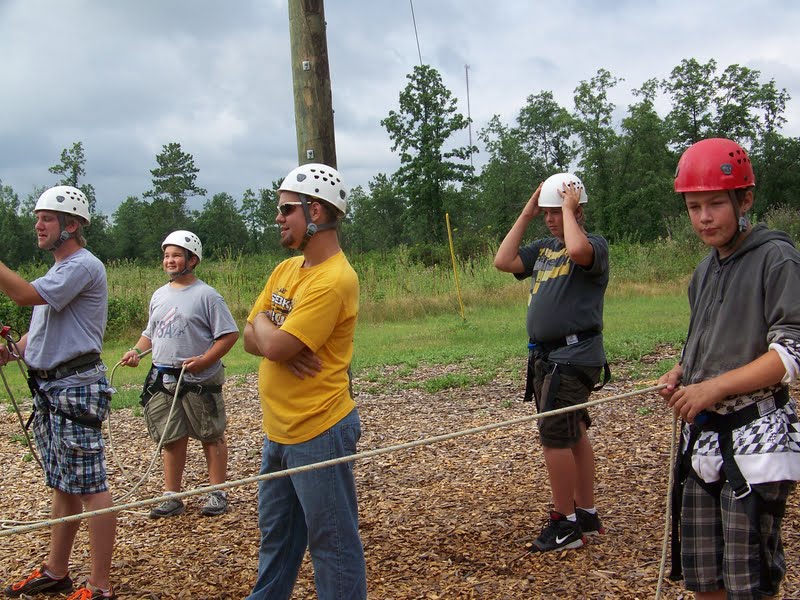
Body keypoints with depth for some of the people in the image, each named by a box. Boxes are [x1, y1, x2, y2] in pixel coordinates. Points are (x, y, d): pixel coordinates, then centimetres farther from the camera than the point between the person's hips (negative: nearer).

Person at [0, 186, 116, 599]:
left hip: (75, 389, -10)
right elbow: (42, 326, 24)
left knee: (88, 487, -7)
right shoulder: (60, 270, 20)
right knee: (63, 486, 18)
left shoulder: (83, 266, -13)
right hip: (49, 389, 10)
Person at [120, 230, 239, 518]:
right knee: (172, 440, 11)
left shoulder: (206, 295, -9)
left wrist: (204, 360, -20)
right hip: (162, 380, 6)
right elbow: (151, 332, 22)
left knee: (212, 438, 6)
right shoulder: (159, 295, 12)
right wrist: (137, 350, 3)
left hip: (199, 381, -6)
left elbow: (230, 334, -11)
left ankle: (217, 494, 15)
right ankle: (172, 497, 18)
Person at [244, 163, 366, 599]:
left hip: (318, 433, -9)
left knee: (332, 542, 4)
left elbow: (276, 345, -25)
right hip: (278, 431, 9)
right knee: (275, 534, 24)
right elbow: (251, 339, 8)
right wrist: (278, 345, -14)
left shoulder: (334, 279, -20)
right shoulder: (285, 269, 10)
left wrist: (261, 323, -2)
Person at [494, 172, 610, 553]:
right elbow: (503, 261, 4)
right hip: (545, 356, 9)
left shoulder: (595, 245, -8)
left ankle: (566, 523, 3)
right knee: (573, 435, 14)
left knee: (555, 435, -9)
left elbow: (578, 250, -32)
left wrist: (569, 208, -16)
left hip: (574, 356, -8)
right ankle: (586, 516, 24)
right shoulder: (543, 249, 13)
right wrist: (525, 215, 5)